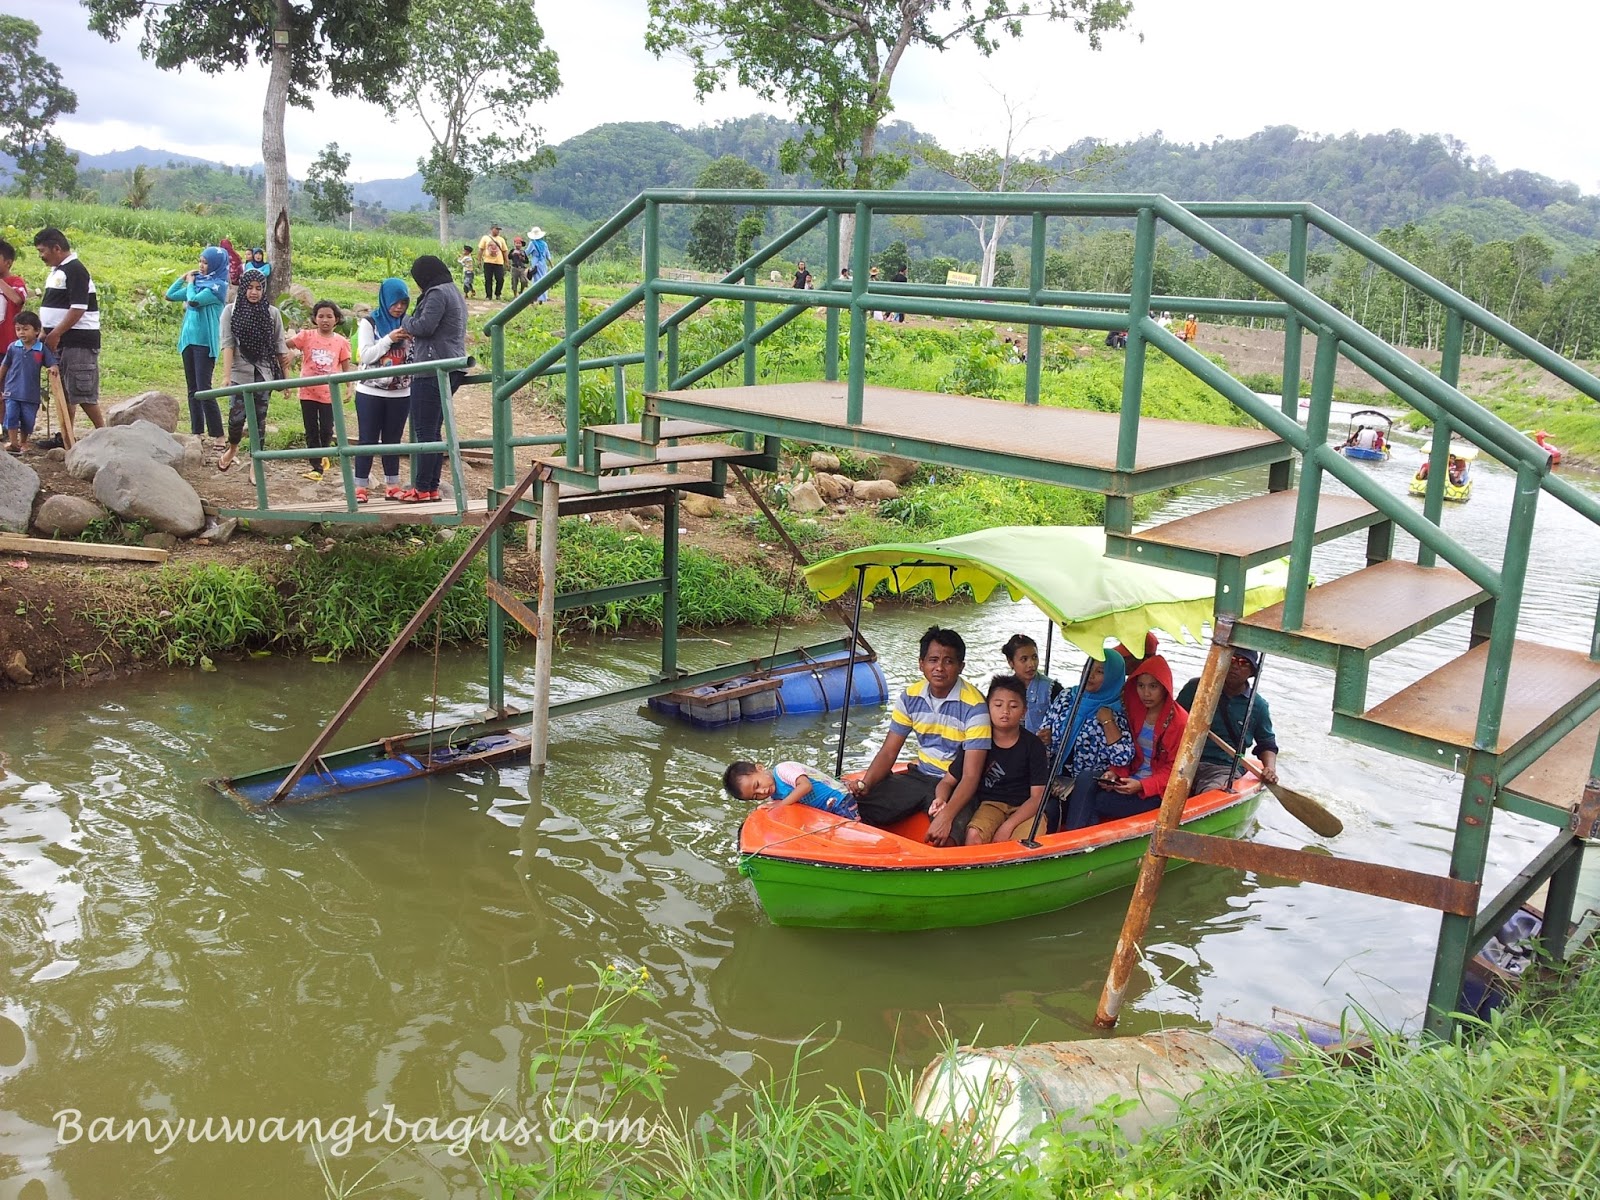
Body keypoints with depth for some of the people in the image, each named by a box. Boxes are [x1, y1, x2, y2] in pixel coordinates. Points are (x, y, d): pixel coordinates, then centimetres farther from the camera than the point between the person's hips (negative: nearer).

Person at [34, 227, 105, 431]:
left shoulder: (75, 270, -13)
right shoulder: (57, 271, 16)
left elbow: (78, 308, -20)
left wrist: (56, 334, -20)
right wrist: (48, 333, 12)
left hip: (78, 340, -10)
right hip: (60, 340, 10)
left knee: (82, 391, -9)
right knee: (63, 391, 12)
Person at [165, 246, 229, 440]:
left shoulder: (218, 286, -7)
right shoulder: (198, 282, 14)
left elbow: (194, 300, -20)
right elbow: (170, 295, 19)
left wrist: (191, 283, -2)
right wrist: (183, 278, 12)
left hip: (205, 342, -8)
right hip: (188, 340, 8)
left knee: (204, 389, -11)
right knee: (192, 389, 8)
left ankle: (217, 435, -9)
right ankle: (197, 432, 13)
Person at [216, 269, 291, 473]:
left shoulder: (272, 313, 4)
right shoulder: (230, 311, 1)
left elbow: (280, 346, 7)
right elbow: (227, 344, -5)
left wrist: (286, 376, 5)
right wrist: (226, 376, -13)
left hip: (264, 373, 1)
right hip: (240, 373, -1)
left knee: (259, 418, 3)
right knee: (237, 414, -7)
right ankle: (232, 448, 23)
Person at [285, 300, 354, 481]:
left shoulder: (341, 341, -1)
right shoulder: (306, 336, -2)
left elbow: (346, 367, 4)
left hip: (329, 394, 0)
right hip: (308, 393, 1)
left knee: (326, 430, 4)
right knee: (311, 431, 6)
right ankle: (317, 468, 14)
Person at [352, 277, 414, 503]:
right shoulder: (369, 323, -2)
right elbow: (365, 356, -10)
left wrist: (413, 340, -13)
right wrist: (389, 339, -20)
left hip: (400, 393, 3)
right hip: (371, 392, -3)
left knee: (393, 440, 9)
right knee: (367, 440, 0)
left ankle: (392, 485, 14)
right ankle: (360, 487, 3)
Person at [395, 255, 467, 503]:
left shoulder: (437, 293, -9)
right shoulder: (455, 293, 22)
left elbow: (424, 326, -17)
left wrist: (406, 323, 3)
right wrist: (413, 331, 16)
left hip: (432, 371, -10)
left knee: (424, 430, -7)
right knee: (433, 430, 12)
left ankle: (422, 488, -6)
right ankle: (432, 487, 14)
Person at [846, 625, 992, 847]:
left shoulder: (974, 706, -18)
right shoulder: (910, 697, 0)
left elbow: (971, 775, -21)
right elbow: (888, 752, 4)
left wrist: (946, 816, -35)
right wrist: (866, 783, -16)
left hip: (955, 785, -5)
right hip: (919, 776, 5)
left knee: (946, 839, -34)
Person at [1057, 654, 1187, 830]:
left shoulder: (1179, 721, -9)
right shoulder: (1135, 711, 11)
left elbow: (1174, 771, -10)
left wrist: (1141, 785, -23)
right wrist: (1115, 773, -8)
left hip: (1156, 792, -6)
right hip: (1131, 780, 6)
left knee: (1095, 802, -25)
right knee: (1086, 779, -22)